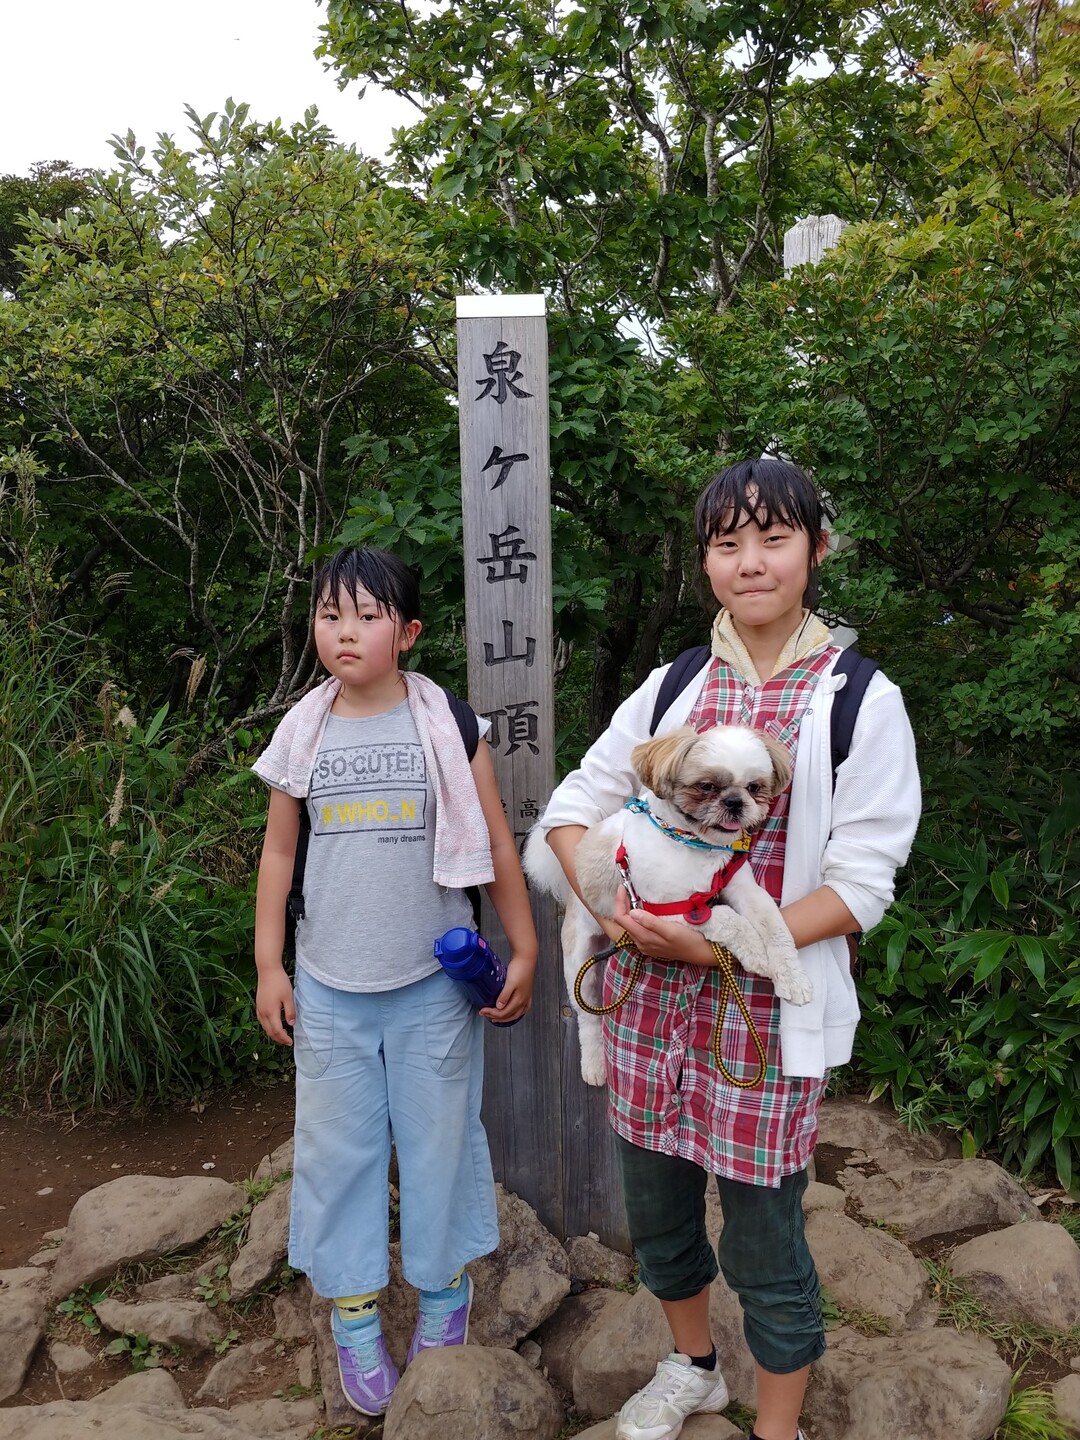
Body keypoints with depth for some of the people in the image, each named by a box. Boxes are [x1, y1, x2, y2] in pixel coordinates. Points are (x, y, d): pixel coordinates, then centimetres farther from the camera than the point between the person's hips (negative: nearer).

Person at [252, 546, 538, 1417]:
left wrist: (523, 951, -1)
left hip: (433, 982, -2)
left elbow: (495, 843, -1)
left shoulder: (446, 725, -5)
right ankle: (354, 1316, 27)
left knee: (439, 1137, 10)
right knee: (338, 1144, 10)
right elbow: (278, 851, 8)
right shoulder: (302, 735, 1)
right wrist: (268, 966, 6)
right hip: (329, 986, 2)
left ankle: (444, 1290, 32)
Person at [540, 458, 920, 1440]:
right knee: (655, 1210, 20)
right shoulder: (672, 688, 4)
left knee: (762, 1242, 8)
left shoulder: (862, 703, -8)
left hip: (766, 1008, -4)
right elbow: (573, 806, 8)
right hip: (648, 996, 5)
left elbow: (859, 887, -11)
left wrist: (718, 945, -21)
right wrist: (606, 896, -11)